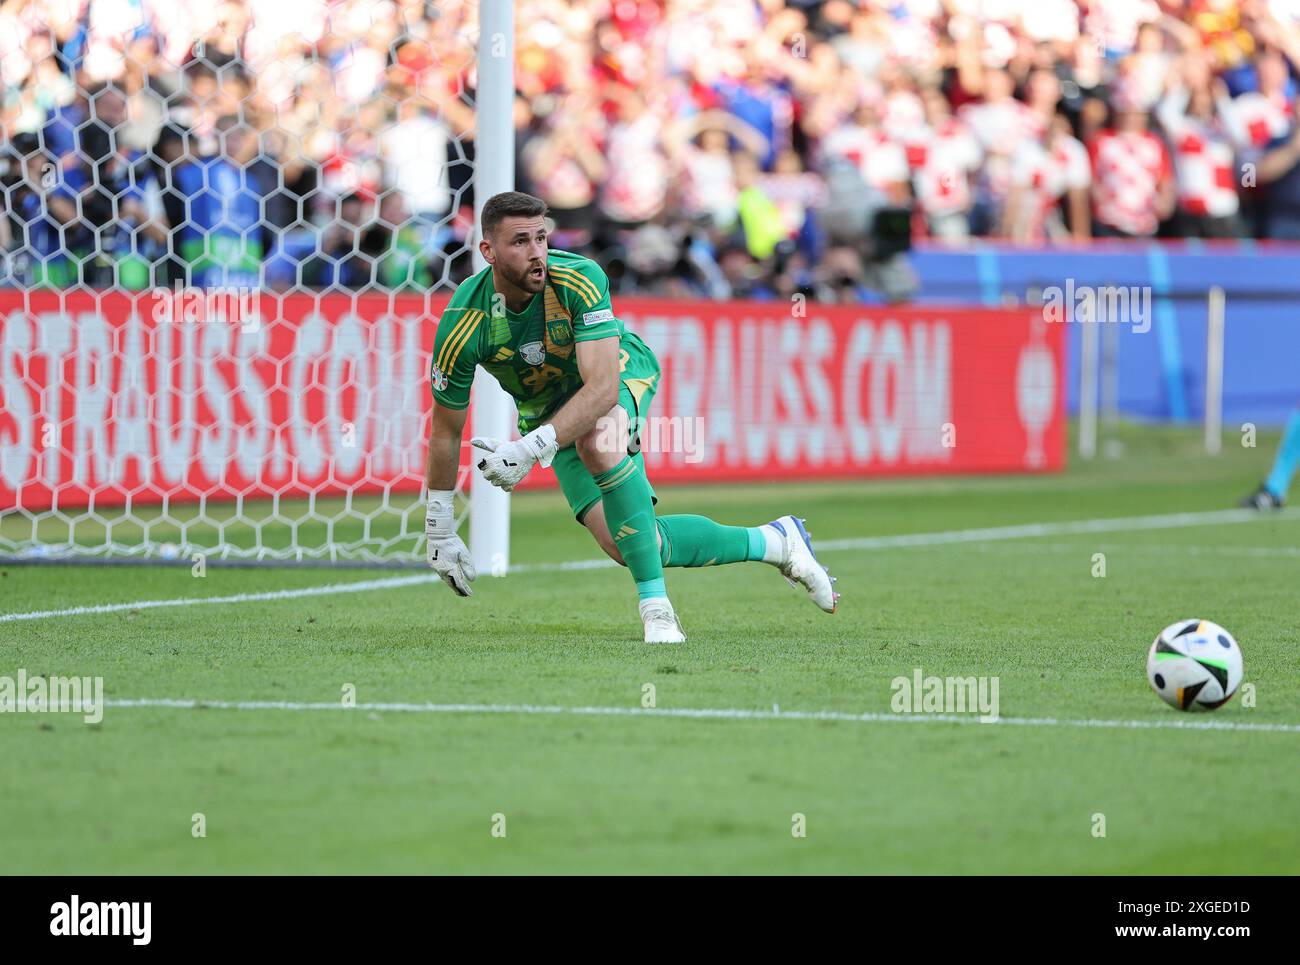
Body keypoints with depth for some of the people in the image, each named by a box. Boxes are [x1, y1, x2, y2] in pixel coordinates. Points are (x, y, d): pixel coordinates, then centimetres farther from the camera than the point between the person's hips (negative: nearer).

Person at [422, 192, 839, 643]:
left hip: (621, 372, -3)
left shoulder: (579, 280, -32)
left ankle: (655, 605, -33)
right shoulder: (461, 326, -26)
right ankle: (771, 541, 7)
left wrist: (530, 449, -50)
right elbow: (445, 431, -13)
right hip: (548, 408, 3)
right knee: (624, 545, -12)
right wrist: (439, 531, -8)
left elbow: (602, 387, -40)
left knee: (596, 441, -40)